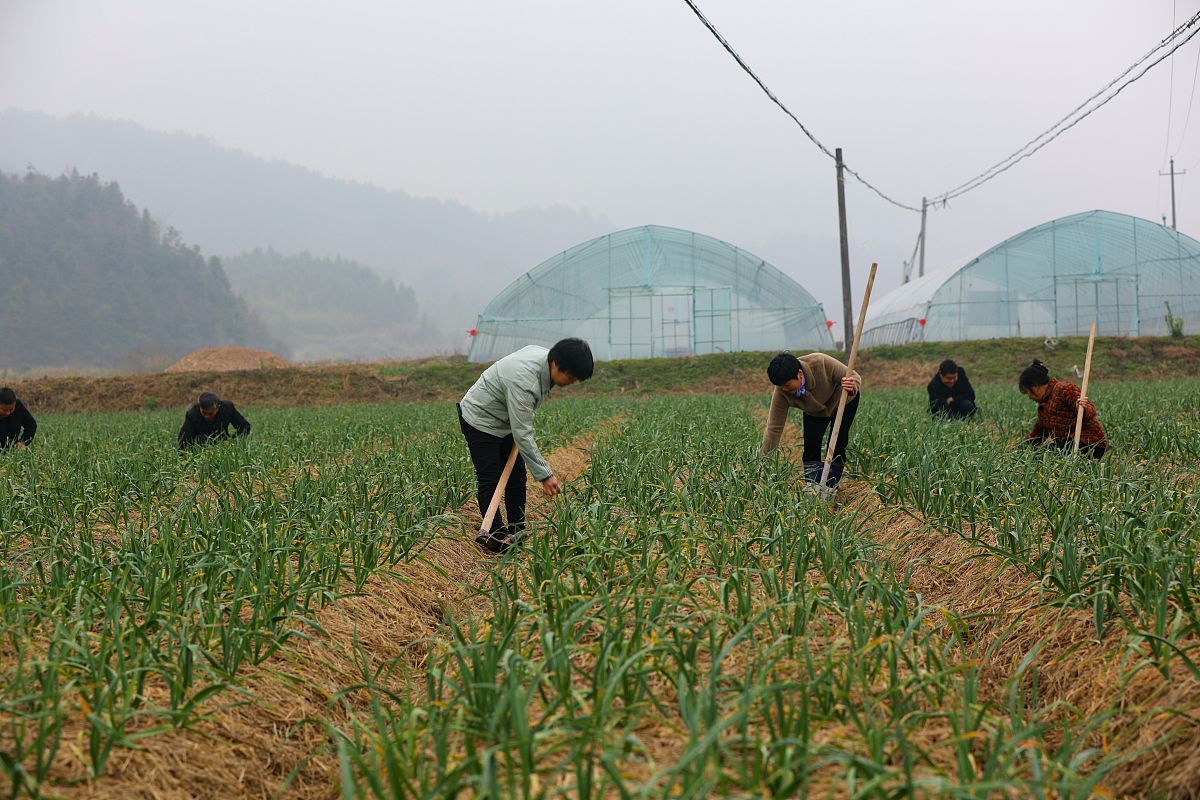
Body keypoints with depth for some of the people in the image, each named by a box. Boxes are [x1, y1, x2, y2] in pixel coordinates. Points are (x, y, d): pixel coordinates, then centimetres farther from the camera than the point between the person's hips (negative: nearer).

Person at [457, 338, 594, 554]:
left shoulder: (544, 355, -12)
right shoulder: (523, 381, -39)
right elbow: (522, 435, -36)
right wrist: (544, 474, -34)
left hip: (505, 421, 9)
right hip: (481, 420, -9)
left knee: (517, 477, 6)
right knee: (490, 480, -14)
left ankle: (516, 534, 9)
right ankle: (495, 534, -18)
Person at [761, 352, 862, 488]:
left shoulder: (822, 363, -42)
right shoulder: (781, 393, -32)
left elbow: (854, 376, -28)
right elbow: (774, 428, -28)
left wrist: (852, 387, -53)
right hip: (815, 411, 3)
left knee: (836, 448, -12)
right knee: (810, 448, -10)